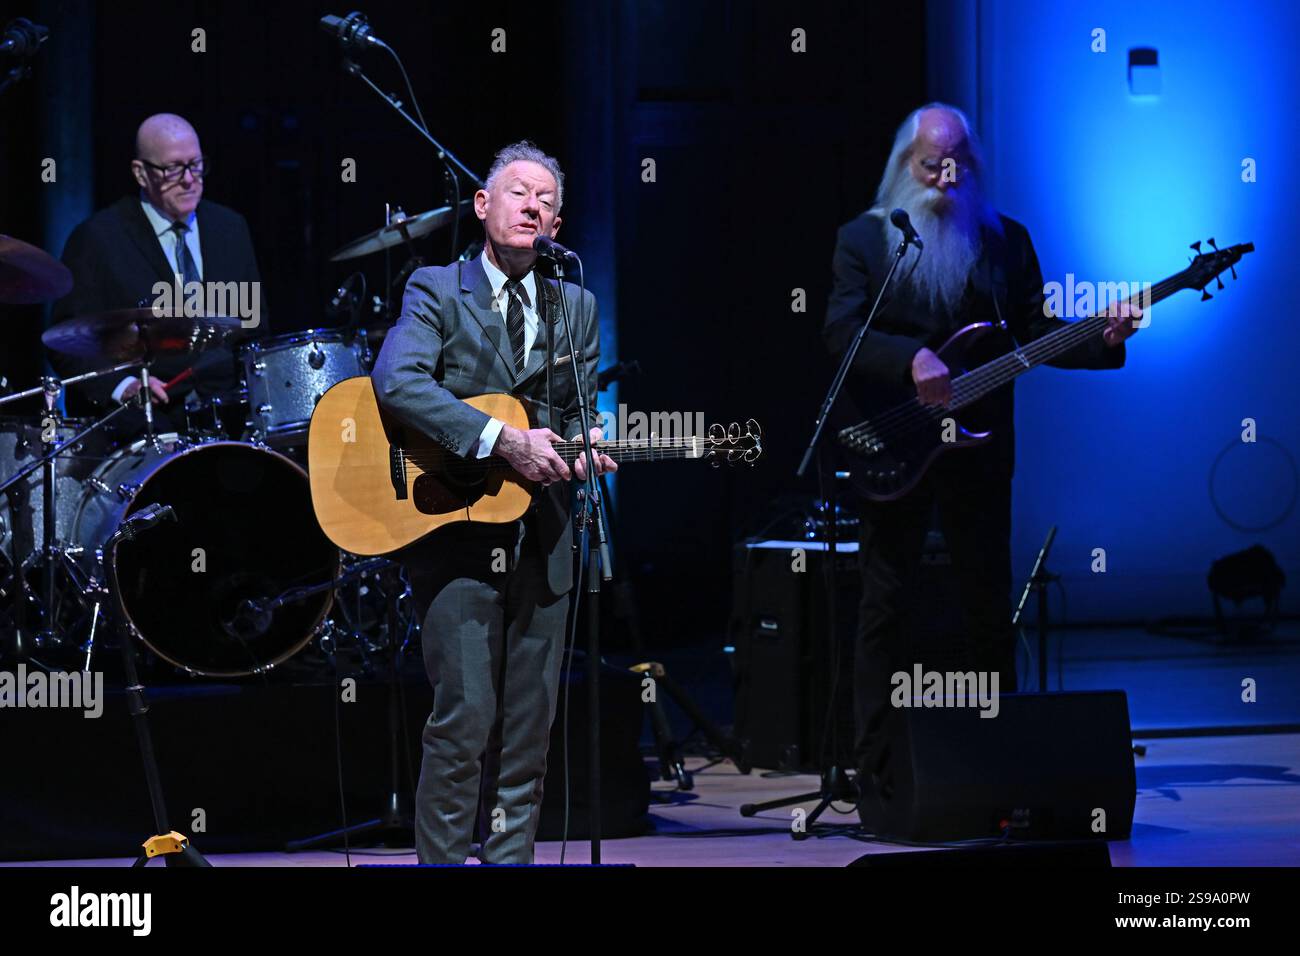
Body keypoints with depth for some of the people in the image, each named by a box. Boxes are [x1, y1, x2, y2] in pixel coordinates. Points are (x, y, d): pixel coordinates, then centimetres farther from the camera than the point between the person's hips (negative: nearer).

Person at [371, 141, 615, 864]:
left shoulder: (576, 309, 15)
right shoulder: (437, 291, -1)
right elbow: (397, 381, -19)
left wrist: (583, 448, -6)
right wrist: (503, 441, -24)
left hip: (543, 541, 5)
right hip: (458, 534, -5)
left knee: (530, 725, 6)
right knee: (465, 718, -10)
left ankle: (511, 856, 14)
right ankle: (443, 859, -2)